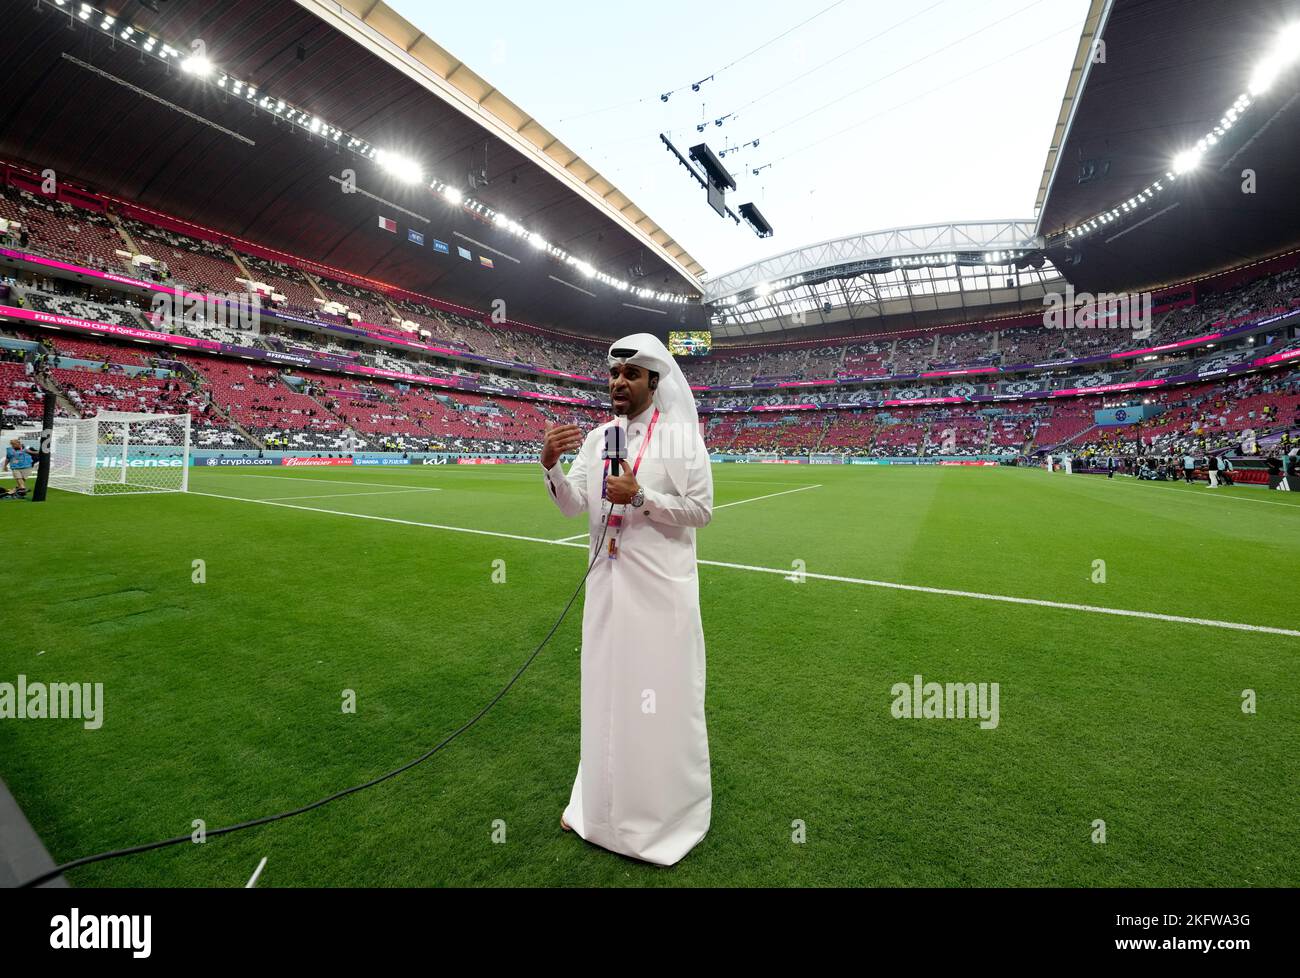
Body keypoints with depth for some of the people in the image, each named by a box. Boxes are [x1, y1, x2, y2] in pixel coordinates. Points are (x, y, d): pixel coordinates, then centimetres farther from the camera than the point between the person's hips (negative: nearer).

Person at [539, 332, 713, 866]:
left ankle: (667, 812, 29)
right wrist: (550, 463, -17)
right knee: (605, 692, 16)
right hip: (607, 581, 5)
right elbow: (572, 505, 1)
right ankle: (602, 801, 37)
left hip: (659, 586, -5)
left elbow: (701, 510, -10)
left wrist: (638, 496, -19)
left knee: (661, 697, 7)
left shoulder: (679, 436, -8)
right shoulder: (598, 437, 6)